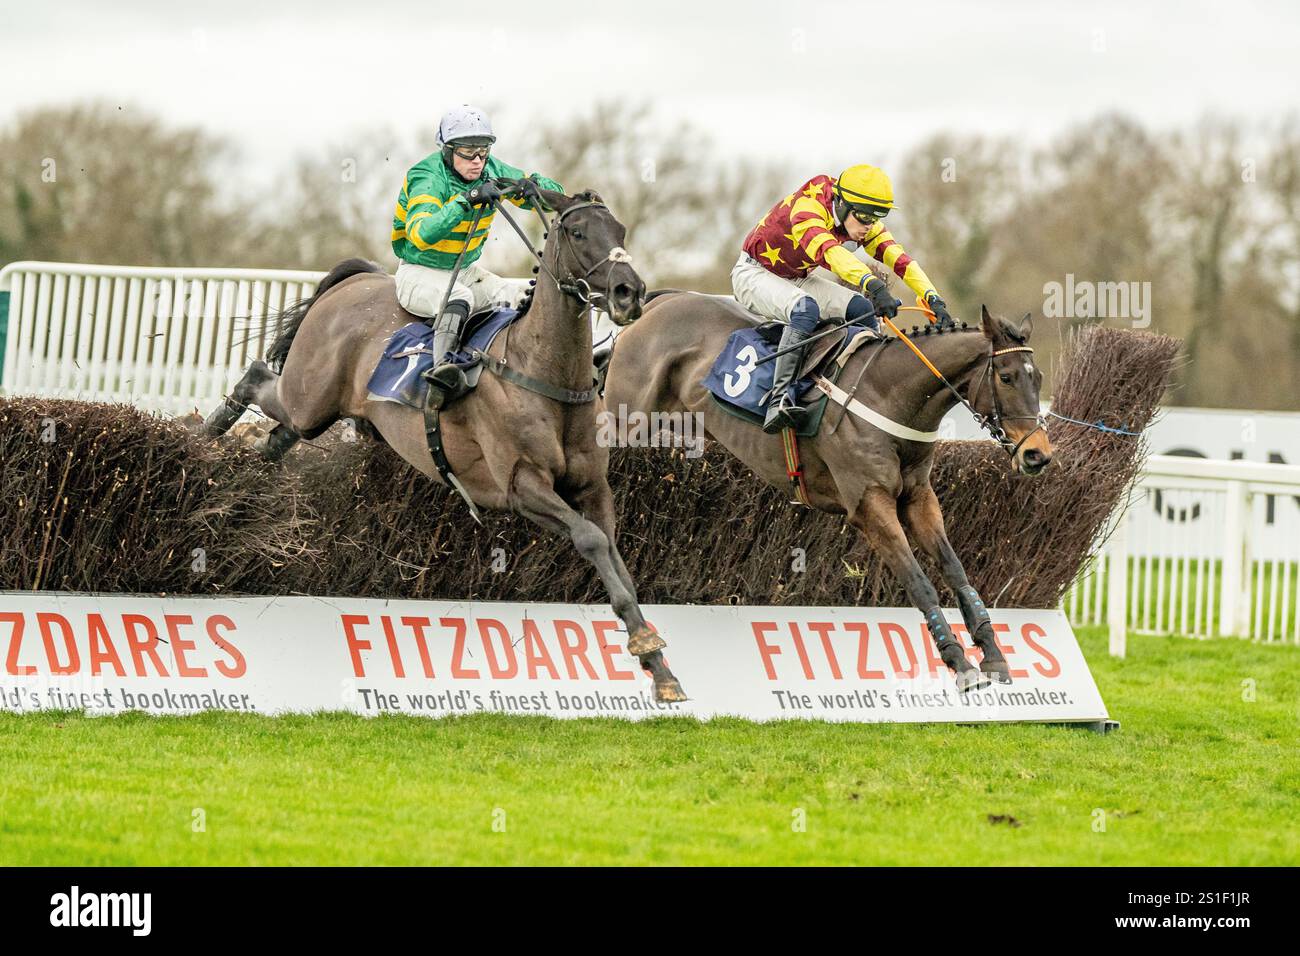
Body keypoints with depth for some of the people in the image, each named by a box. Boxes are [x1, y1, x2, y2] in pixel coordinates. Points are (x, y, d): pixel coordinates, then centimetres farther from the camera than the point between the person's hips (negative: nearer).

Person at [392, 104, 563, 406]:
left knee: (531, 295, -10)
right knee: (459, 297, -38)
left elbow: (556, 194, 2)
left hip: (467, 272, 7)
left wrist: (533, 187, -22)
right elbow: (421, 233, -39)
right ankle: (444, 371, -52)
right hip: (419, 275, -7)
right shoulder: (428, 179, -21)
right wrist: (466, 200, -45)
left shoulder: (492, 172, -3)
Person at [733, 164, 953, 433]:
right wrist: (873, 285, -63)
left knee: (863, 308, -11)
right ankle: (779, 401, -45)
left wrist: (933, 299, -31)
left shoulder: (865, 224, -8)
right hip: (754, 274, -8)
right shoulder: (807, 207, -32)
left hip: (799, 279, 8)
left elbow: (898, 257, -15)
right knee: (805, 309, -36)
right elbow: (827, 249, -49)